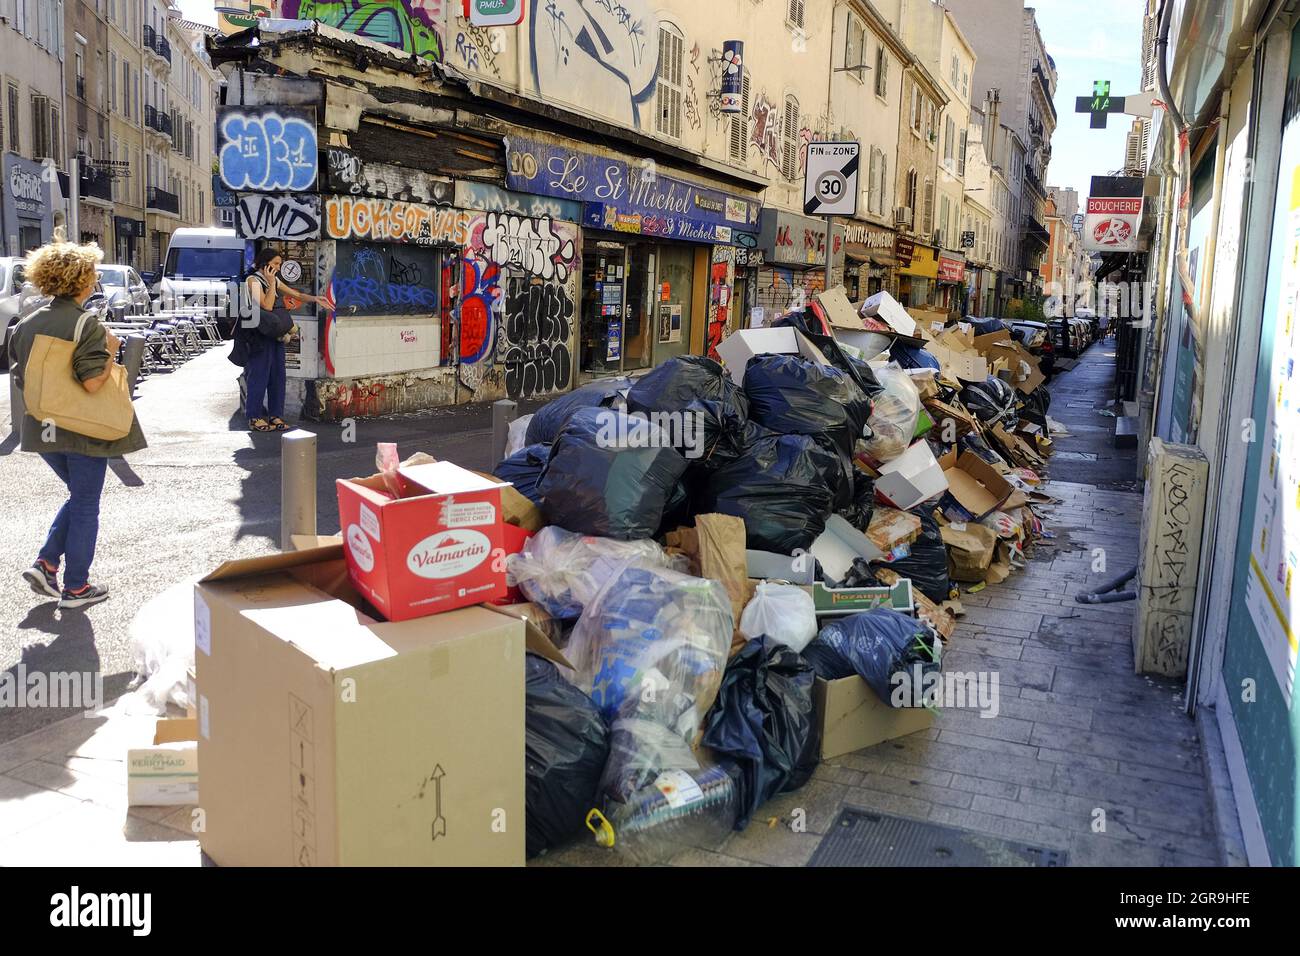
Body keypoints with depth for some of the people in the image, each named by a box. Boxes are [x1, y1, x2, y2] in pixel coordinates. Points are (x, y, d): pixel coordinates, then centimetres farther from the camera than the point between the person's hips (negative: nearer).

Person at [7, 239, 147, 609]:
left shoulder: (26, 325, 5)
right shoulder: (87, 326, -17)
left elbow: (18, 376, 8)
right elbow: (93, 382, -24)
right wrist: (111, 351, -10)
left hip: (43, 428, 7)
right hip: (84, 430, -7)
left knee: (78, 496, 25)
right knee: (86, 506, 7)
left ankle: (46, 564, 15)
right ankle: (75, 587, 14)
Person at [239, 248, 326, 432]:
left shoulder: (274, 280, 15)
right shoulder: (253, 280, -8)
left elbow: (296, 294, 15)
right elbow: (267, 306, -16)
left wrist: (314, 298, -2)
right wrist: (271, 283, -14)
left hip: (276, 333, 7)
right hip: (260, 334, -7)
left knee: (277, 373, 5)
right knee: (259, 373, -4)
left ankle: (275, 415, 11)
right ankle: (254, 418, 1)